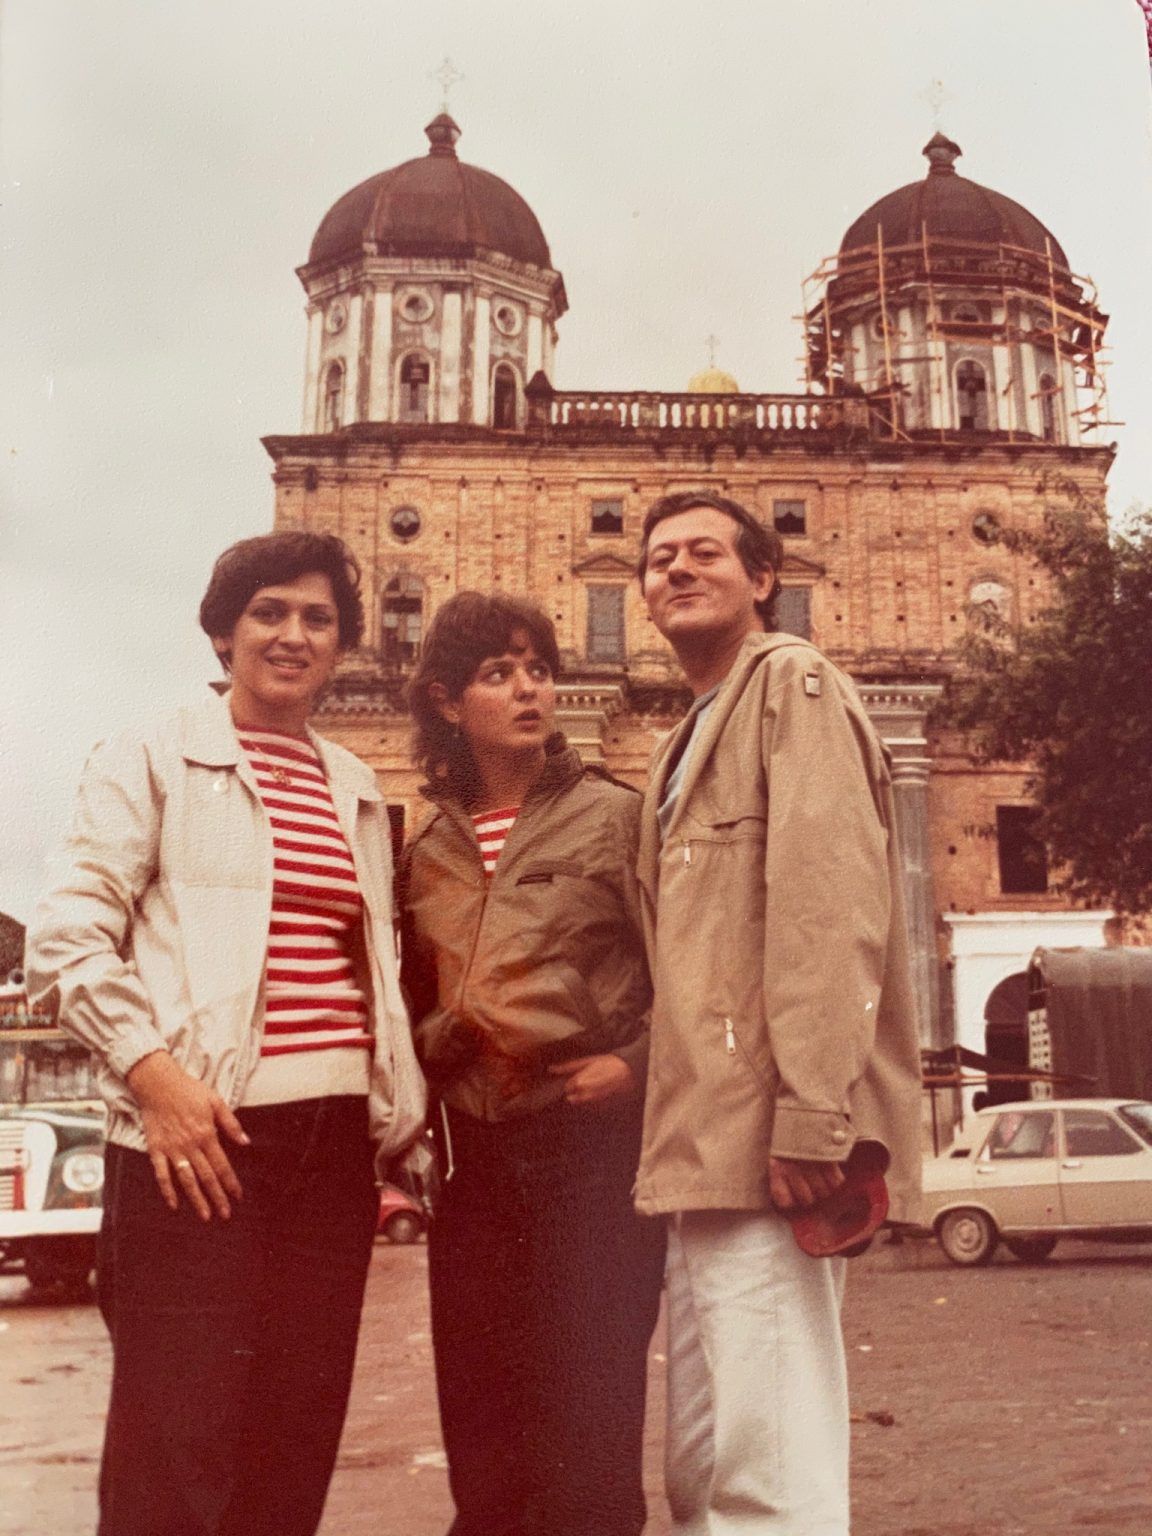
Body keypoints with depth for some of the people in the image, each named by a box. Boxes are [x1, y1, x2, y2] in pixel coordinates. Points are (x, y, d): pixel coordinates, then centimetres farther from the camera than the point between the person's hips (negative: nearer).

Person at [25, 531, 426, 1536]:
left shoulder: (358, 792, 18)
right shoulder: (153, 763, 3)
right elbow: (69, 939, -5)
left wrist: (402, 1114, 11)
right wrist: (154, 1073, -17)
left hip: (334, 1138, 5)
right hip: (200, 1134, -5)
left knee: (298, 1437, 11)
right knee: (176, 1443, -2)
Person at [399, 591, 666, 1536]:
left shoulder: (615, 816, 0)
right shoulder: (428, 852, 12)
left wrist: (637, 1065, -15)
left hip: (590, 1149, -4)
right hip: (475, 1161, 4)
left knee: (585, 1435, 2)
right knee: (482, 1443, 13)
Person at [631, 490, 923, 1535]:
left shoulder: (791, 681, -4)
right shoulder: (696, 735, 24)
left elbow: (829, 906, -17)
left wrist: (809, 1119, -23)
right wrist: (681, 1141, 16)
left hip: (770, 1141, -10)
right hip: (711, 1142, 10)